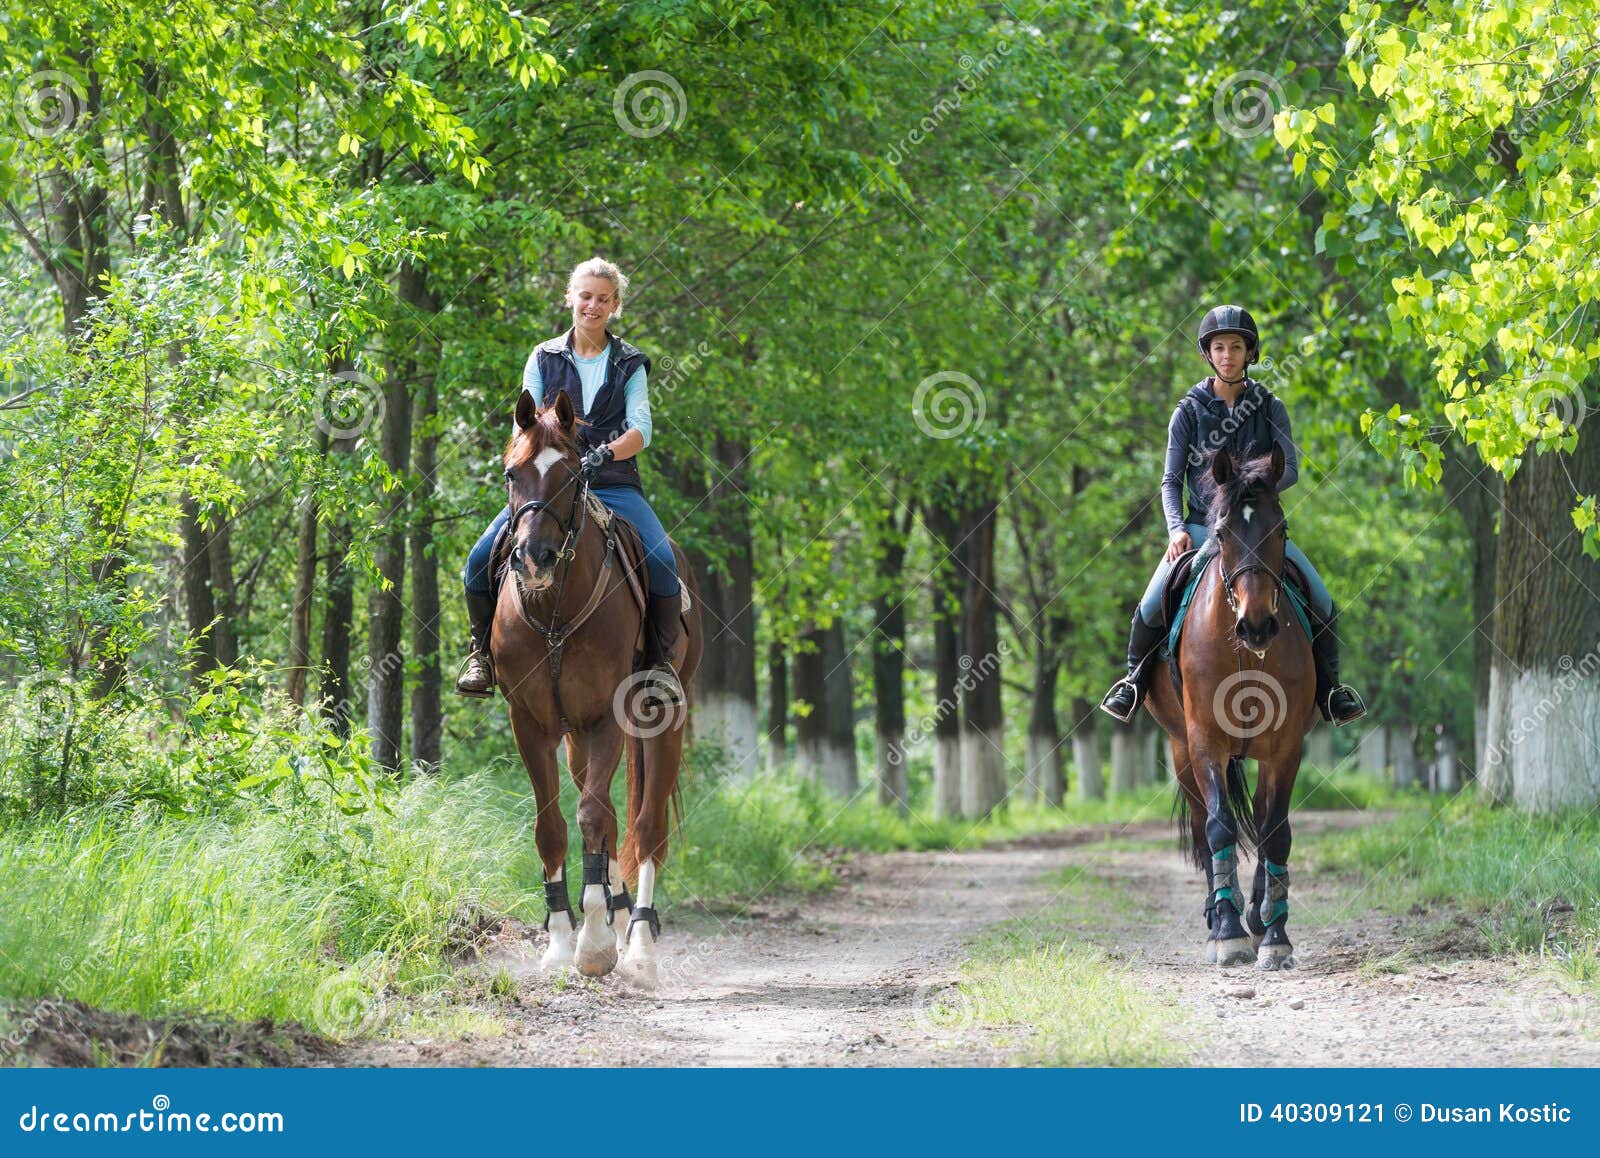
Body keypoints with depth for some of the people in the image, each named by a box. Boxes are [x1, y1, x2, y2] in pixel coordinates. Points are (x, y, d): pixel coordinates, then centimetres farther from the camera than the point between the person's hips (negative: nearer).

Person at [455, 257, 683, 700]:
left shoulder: (629, 364, 10)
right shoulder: (544, 358, 12)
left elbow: (640, 430, -3)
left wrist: (604, 454, -23)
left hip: (613, 484, -1)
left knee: (662, 560, -27)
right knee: (481, 558, -20)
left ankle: (659, 660, -8)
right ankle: (483, 650, 3)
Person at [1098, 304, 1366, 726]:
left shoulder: (1269, 407, 3)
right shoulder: (1189, 411, 1)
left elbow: (1290, 469, -3)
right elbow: (1171, 481, 2)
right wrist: (1177, 529, -14)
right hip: (1202, 527, -1)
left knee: (1321, 602, -13)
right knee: (1151, 607, -19)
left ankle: (1329, 688, 5)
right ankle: (1135, 681, 6)